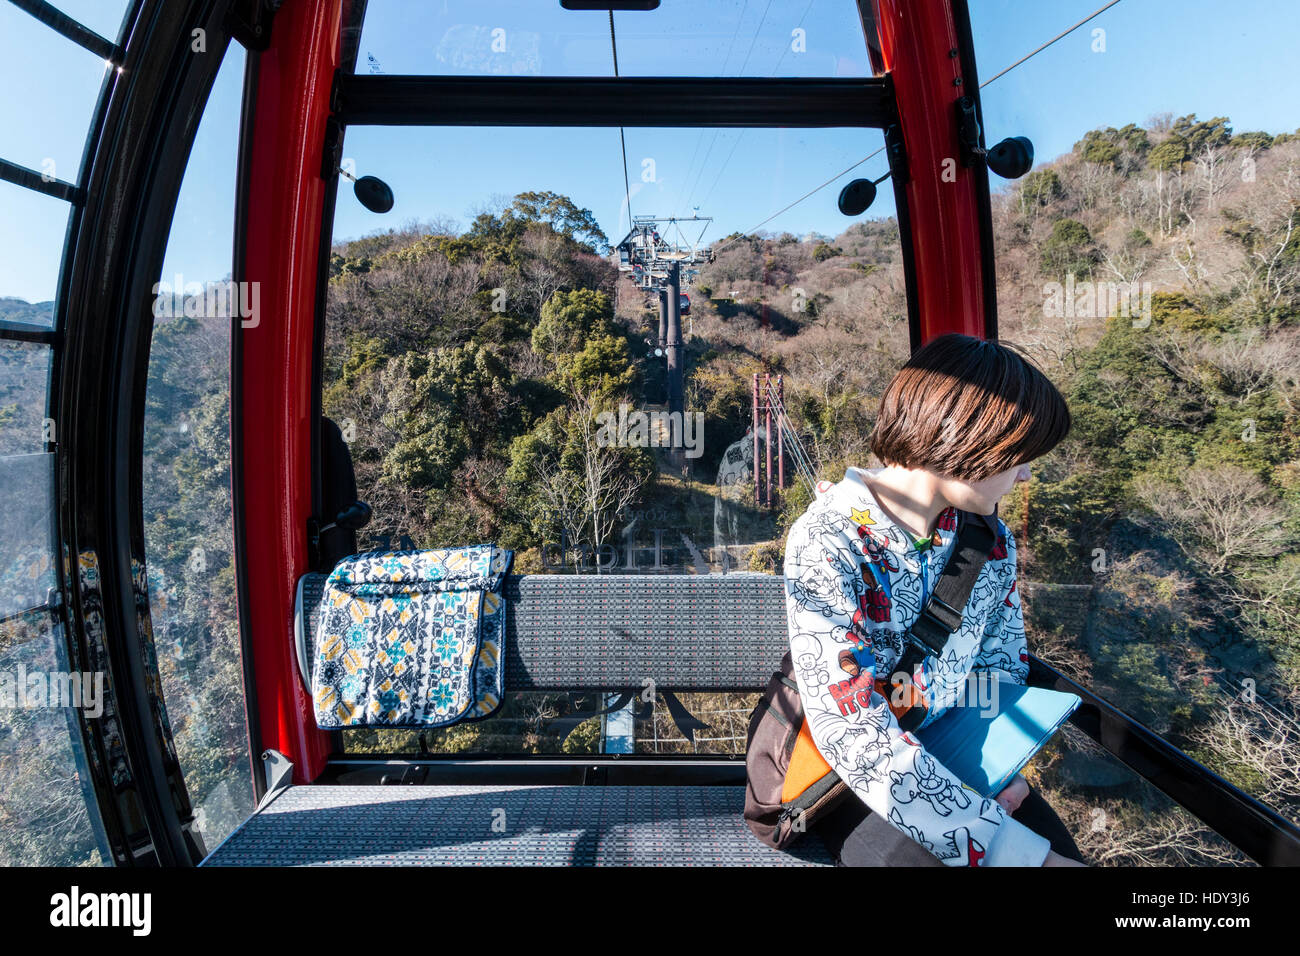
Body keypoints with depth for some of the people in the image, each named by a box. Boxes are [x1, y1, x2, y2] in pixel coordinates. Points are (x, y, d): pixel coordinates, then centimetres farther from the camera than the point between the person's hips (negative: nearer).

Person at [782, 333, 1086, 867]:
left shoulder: (991, 539, -3)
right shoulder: (826, 544, -25)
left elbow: (1002, 662, 11)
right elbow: (857, 738, -29)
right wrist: (1025, 854, -29)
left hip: (954, 759, 6)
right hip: (856, 780, -6)